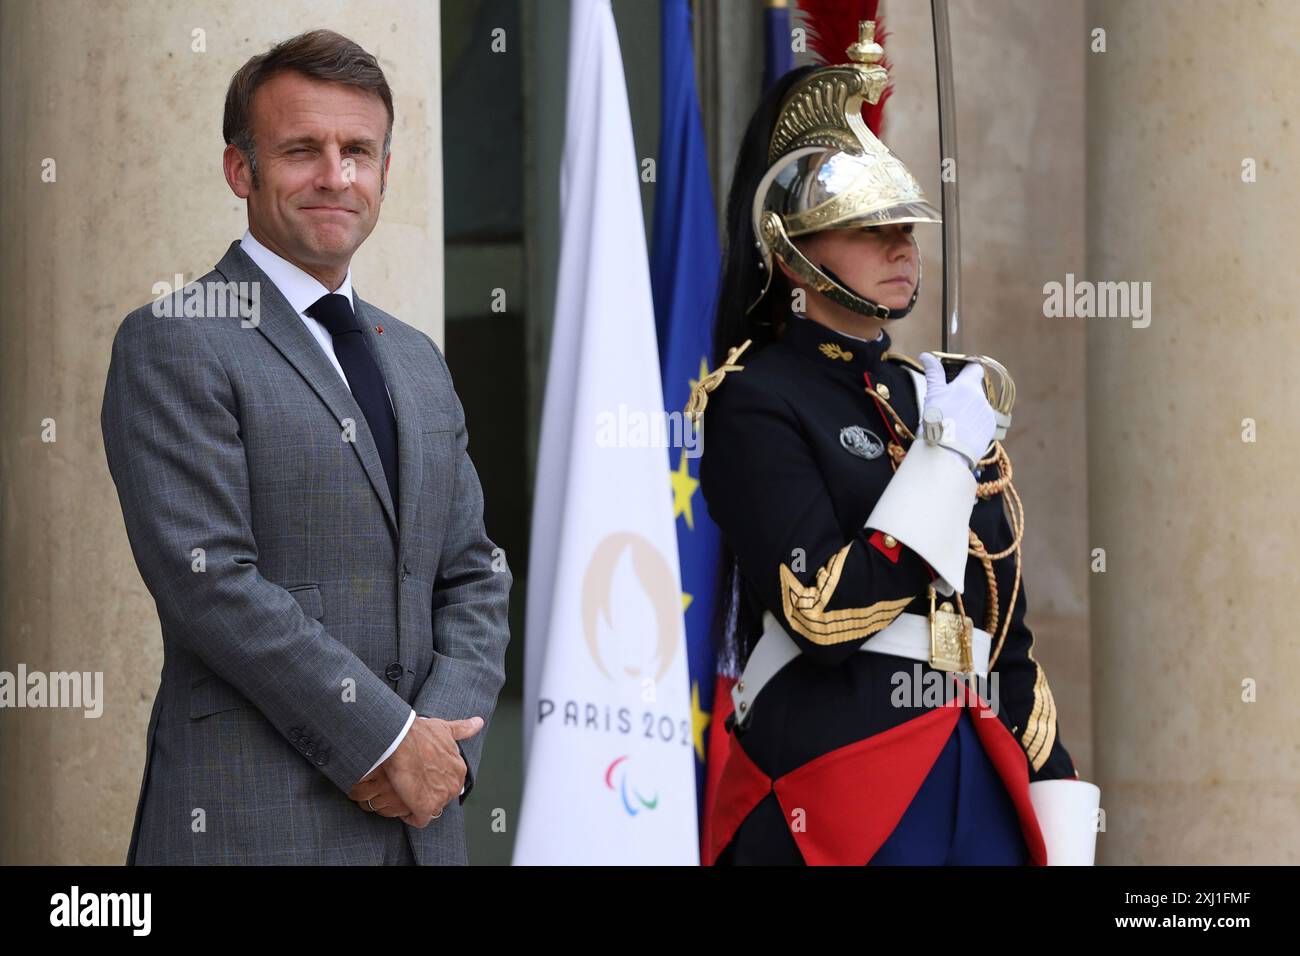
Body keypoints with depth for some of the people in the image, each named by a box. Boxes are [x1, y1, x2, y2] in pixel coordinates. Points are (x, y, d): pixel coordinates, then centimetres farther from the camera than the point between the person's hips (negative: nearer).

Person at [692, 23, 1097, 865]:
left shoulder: (944, 398, 16)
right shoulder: (755, 402, -5)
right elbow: (825, 612, -16)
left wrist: (1056, 818, 12)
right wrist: (946, 455, -10)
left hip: (978, 786, 7)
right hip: (834, 787, -6)